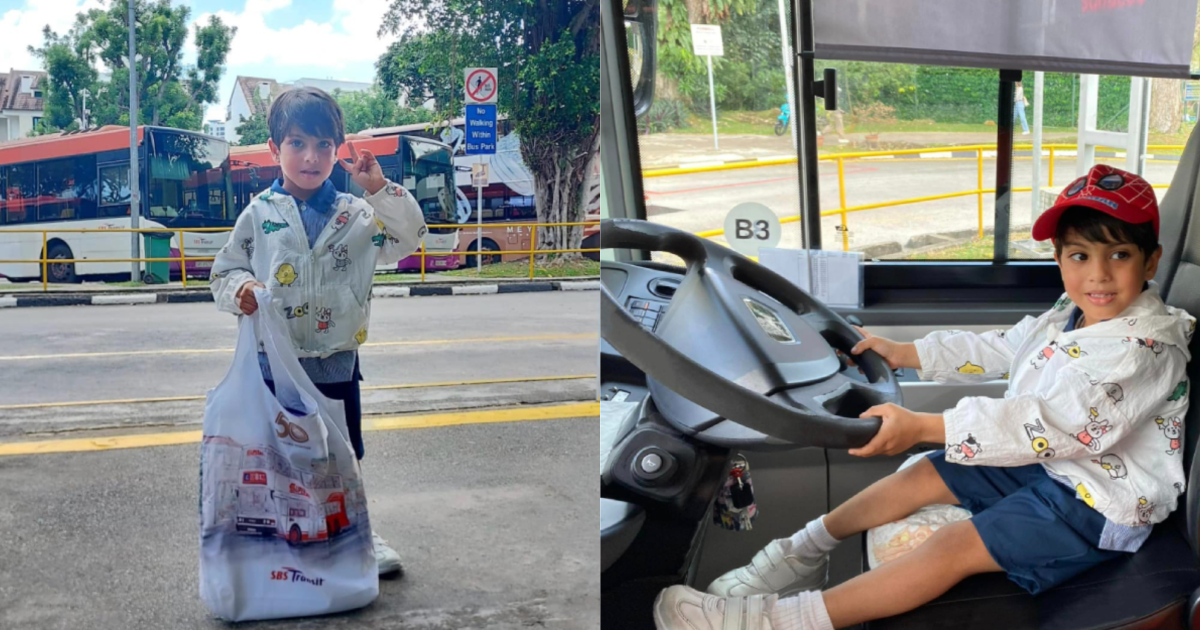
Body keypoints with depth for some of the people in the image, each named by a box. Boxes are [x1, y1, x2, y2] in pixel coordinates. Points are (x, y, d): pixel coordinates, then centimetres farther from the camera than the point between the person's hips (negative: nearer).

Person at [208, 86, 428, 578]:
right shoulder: (259, 215, -1)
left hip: (336, 364, 1)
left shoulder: (355, 214, 1)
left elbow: (407, 239, -8)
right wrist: (239, 288, -17)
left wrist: (380, 188, -17)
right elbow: (224, 271, 5)